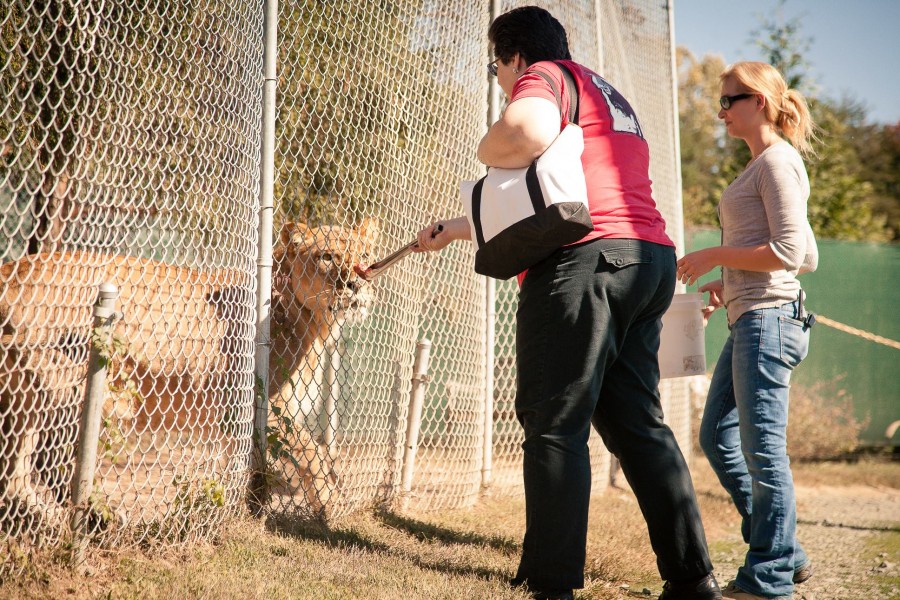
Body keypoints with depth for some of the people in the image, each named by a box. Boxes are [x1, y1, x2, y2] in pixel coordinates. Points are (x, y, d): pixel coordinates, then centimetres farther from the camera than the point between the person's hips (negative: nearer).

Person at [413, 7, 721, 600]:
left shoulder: (545, 75, 2)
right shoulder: (607, 95, 30)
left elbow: (529, 132, -25)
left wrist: (488, 150, -3)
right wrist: (458, 230, 41)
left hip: (585, 262, -9)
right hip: (652, 261, 9)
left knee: (555, 426, -6)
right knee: (637, 425, 12)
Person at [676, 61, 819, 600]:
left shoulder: (778, 160, -9)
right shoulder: (763, 166, 20)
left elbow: (789, 252, -17)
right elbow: (807, 258, 21)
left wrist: (715, 257, -11)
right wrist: (730, 284, 17)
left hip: (768, 318, -11)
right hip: (749, 320, 11)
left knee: (762, 446, -6)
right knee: (718, 436, 12)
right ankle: (784, 555, 19)